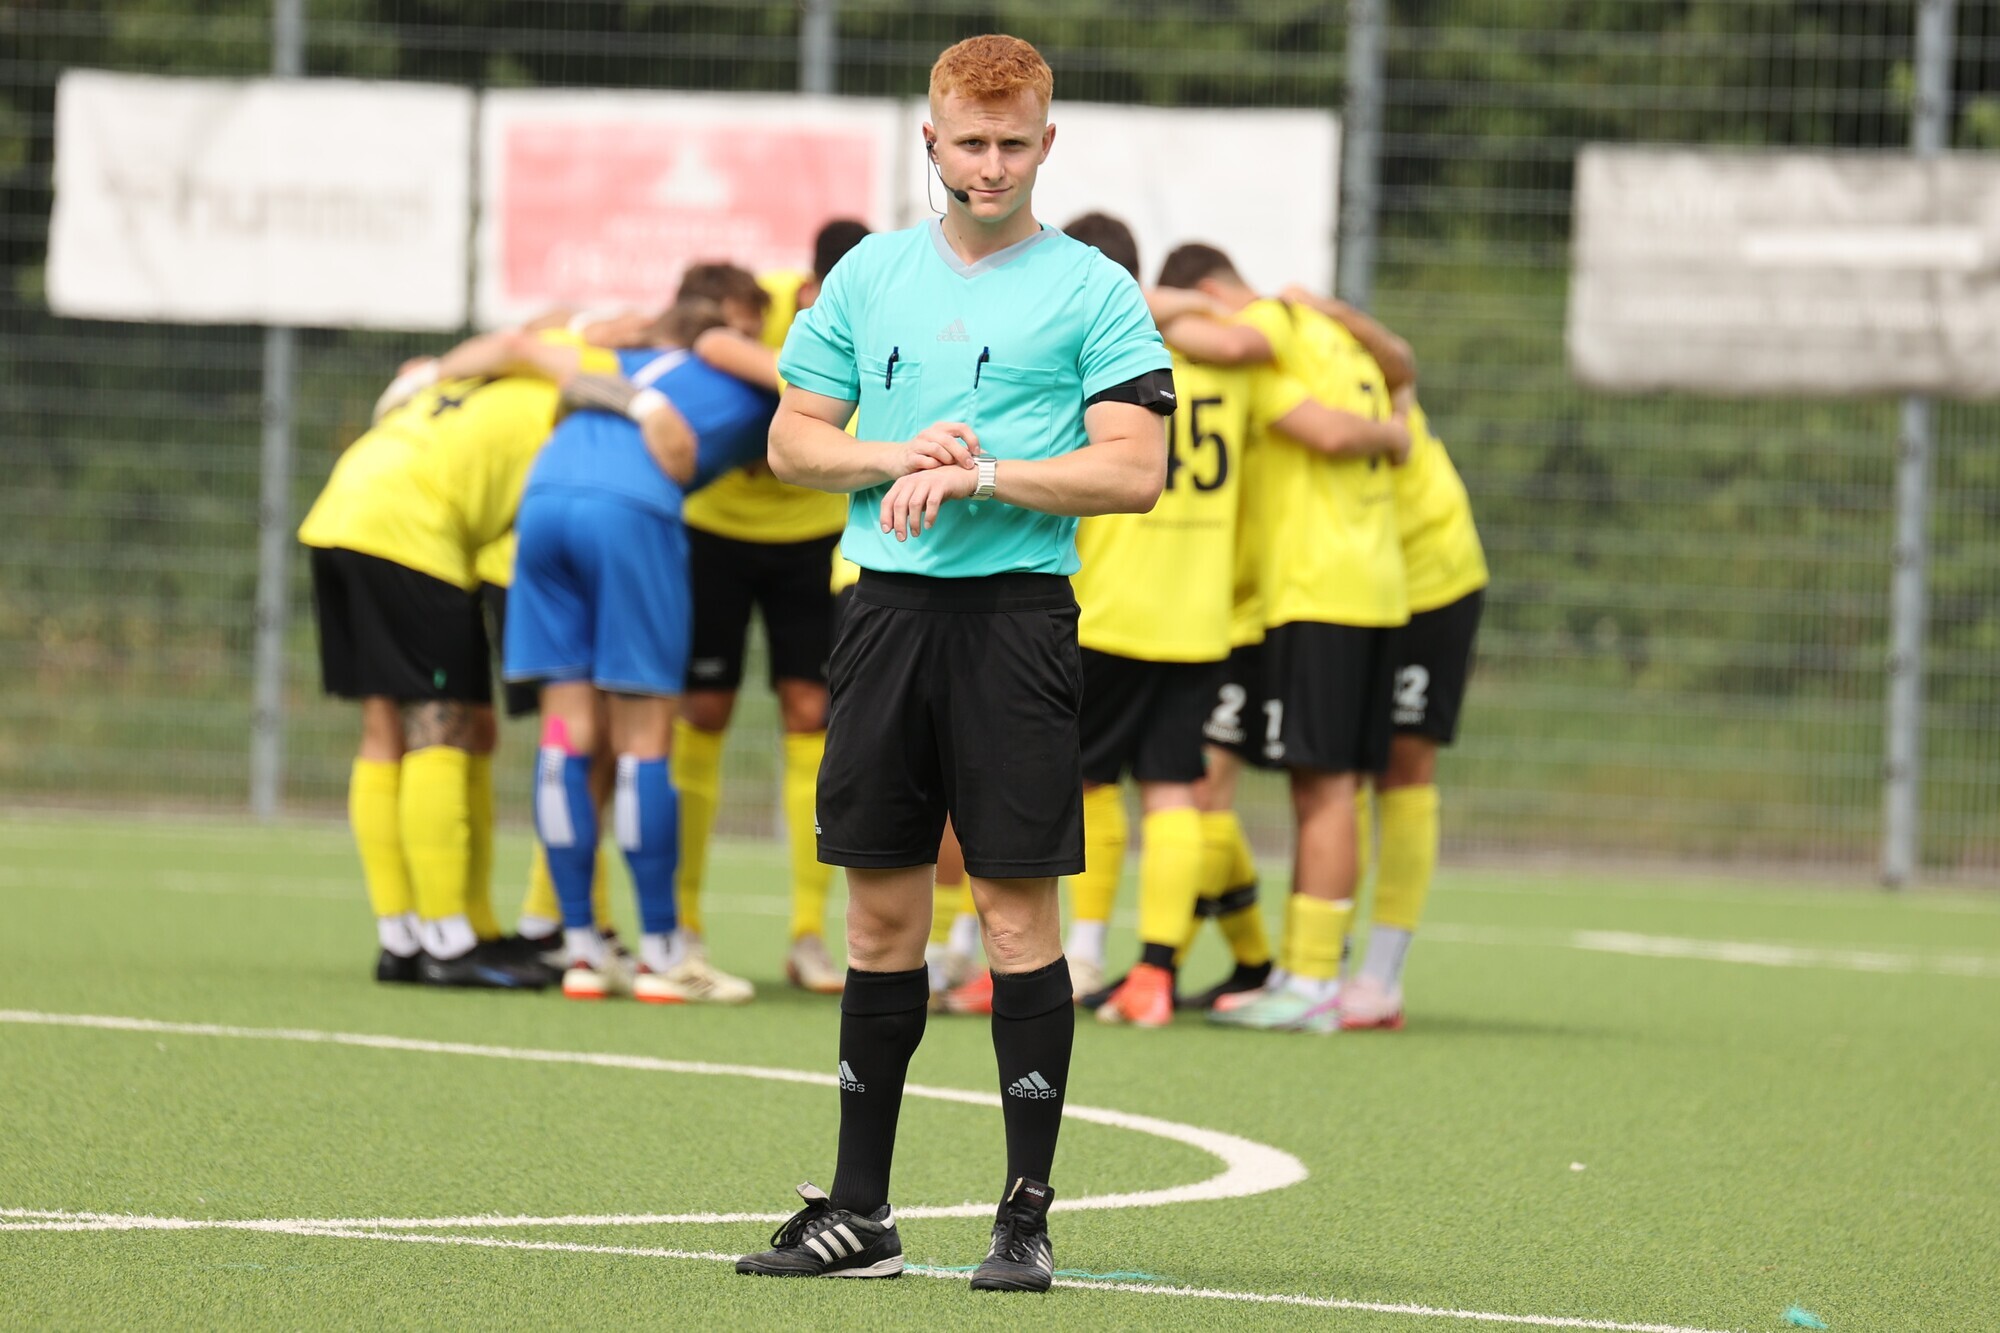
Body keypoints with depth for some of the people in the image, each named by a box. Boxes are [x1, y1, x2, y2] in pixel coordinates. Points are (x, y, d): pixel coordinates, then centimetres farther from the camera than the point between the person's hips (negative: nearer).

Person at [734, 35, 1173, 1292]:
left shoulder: (1091, 291, -1)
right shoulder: (869, 275, 13)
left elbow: (1134, 469, -9)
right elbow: (794, 440, 14)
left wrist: (977, 474, -15)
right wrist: (896, 456, -4)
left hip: (1015, 611, -4)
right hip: (887, 607, 4)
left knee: (1018, 909, -5)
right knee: (884, 912, 7)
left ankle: (1028, 1215, 0)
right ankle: (860, 1213, 13)